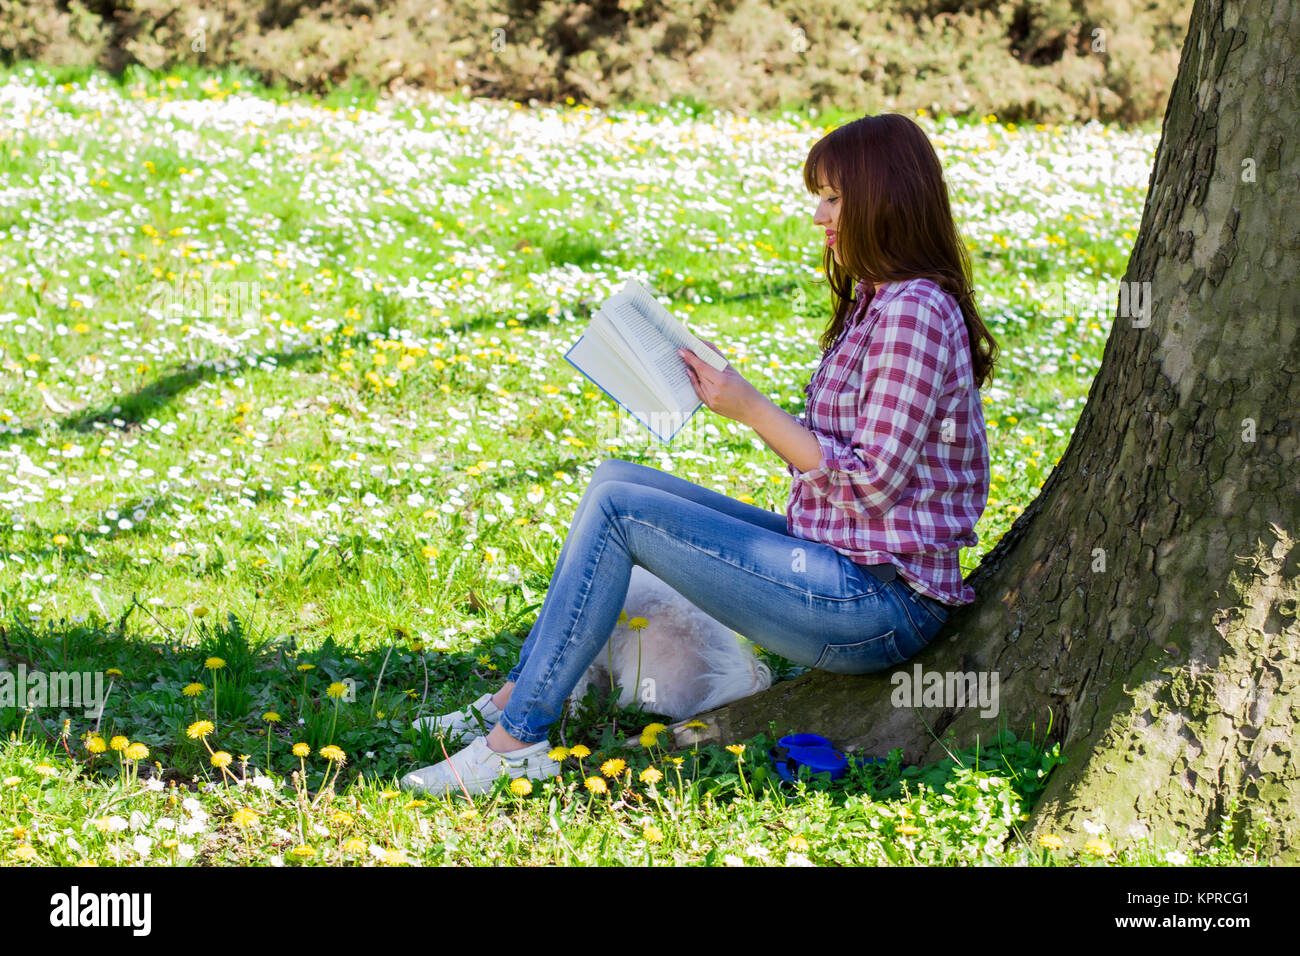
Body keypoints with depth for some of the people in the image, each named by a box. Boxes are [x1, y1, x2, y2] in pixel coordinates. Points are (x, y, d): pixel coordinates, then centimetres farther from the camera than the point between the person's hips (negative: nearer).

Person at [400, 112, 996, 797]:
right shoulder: (875, 300, 15)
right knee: (615, 480, 8)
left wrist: (751, 409, -15)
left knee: (618, 508, -14)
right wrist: (732, 388, 5)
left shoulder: (915, 310, -17)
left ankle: (518, 739, -9)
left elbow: (872, 481, -19)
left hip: (877, 604, -10)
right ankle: (516, 697, 9)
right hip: (840, 563, 10)